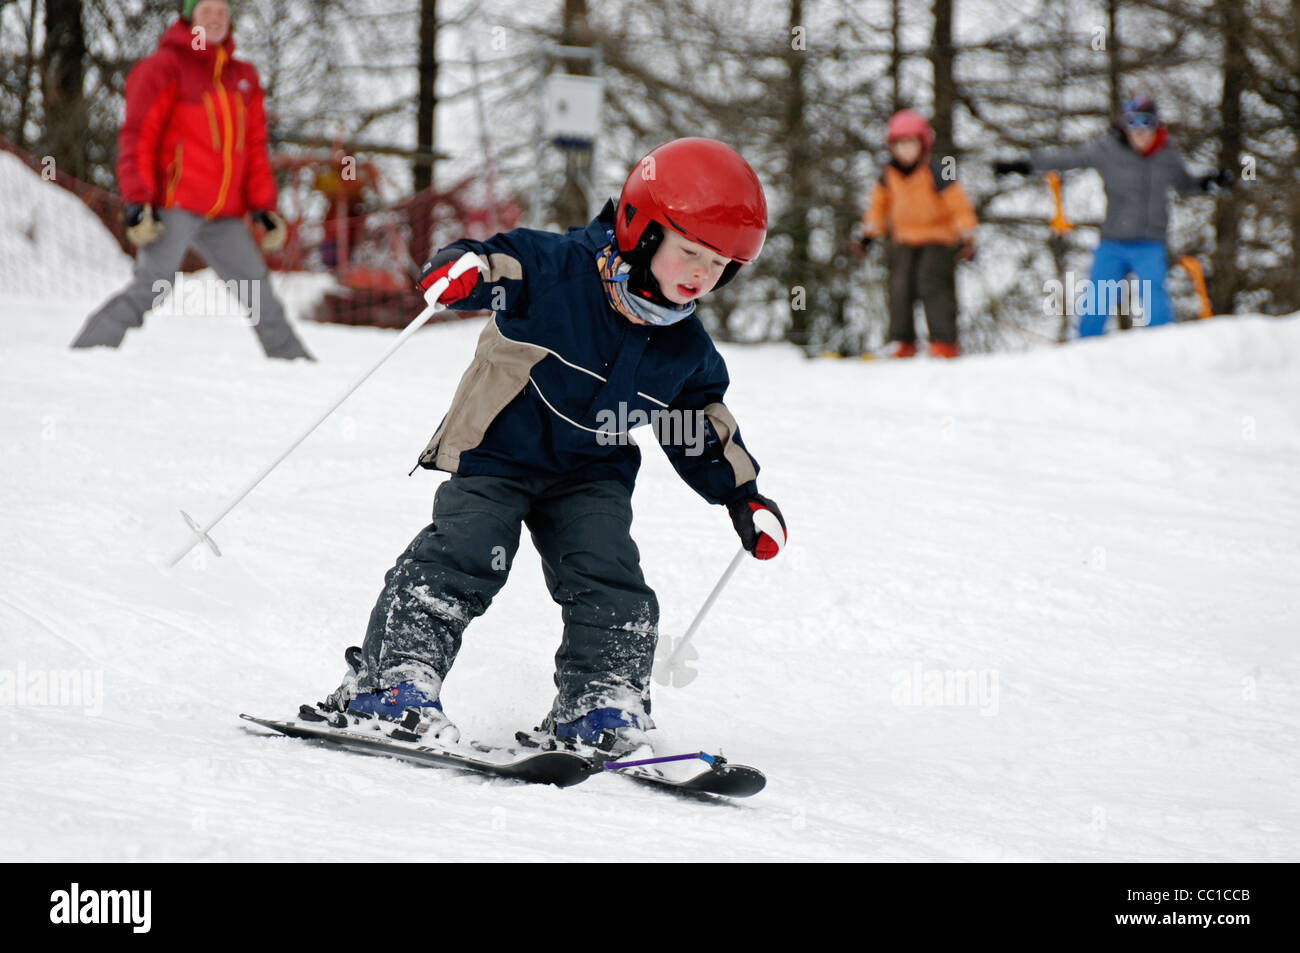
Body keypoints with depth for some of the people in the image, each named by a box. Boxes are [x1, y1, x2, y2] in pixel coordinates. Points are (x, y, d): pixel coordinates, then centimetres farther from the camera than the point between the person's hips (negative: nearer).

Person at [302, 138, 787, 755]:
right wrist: (462, 270, -52)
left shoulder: (686, 349, -1)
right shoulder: (556, 269, -19)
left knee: (609, 578, -9)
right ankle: (391, 677, -15)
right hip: (498, 452, -5)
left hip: (592, 473, 5)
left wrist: (744, 493, 11)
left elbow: (704, 429, 13)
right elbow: (501, 266, -29)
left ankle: (601, 703, 3)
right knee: (464, 559, -18)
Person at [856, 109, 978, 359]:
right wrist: (870, 231, 18)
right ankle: (901, 344, 7)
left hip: (937, 239, -5)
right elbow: (879, 204, 21)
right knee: (900, 289, -2)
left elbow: (960, 205, -10)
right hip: (903, 240, 5)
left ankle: (944, 343, -13)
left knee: (933, 286, -15)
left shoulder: (937, 174, -14)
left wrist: (966, 236, -16)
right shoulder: (888, 177, 2)